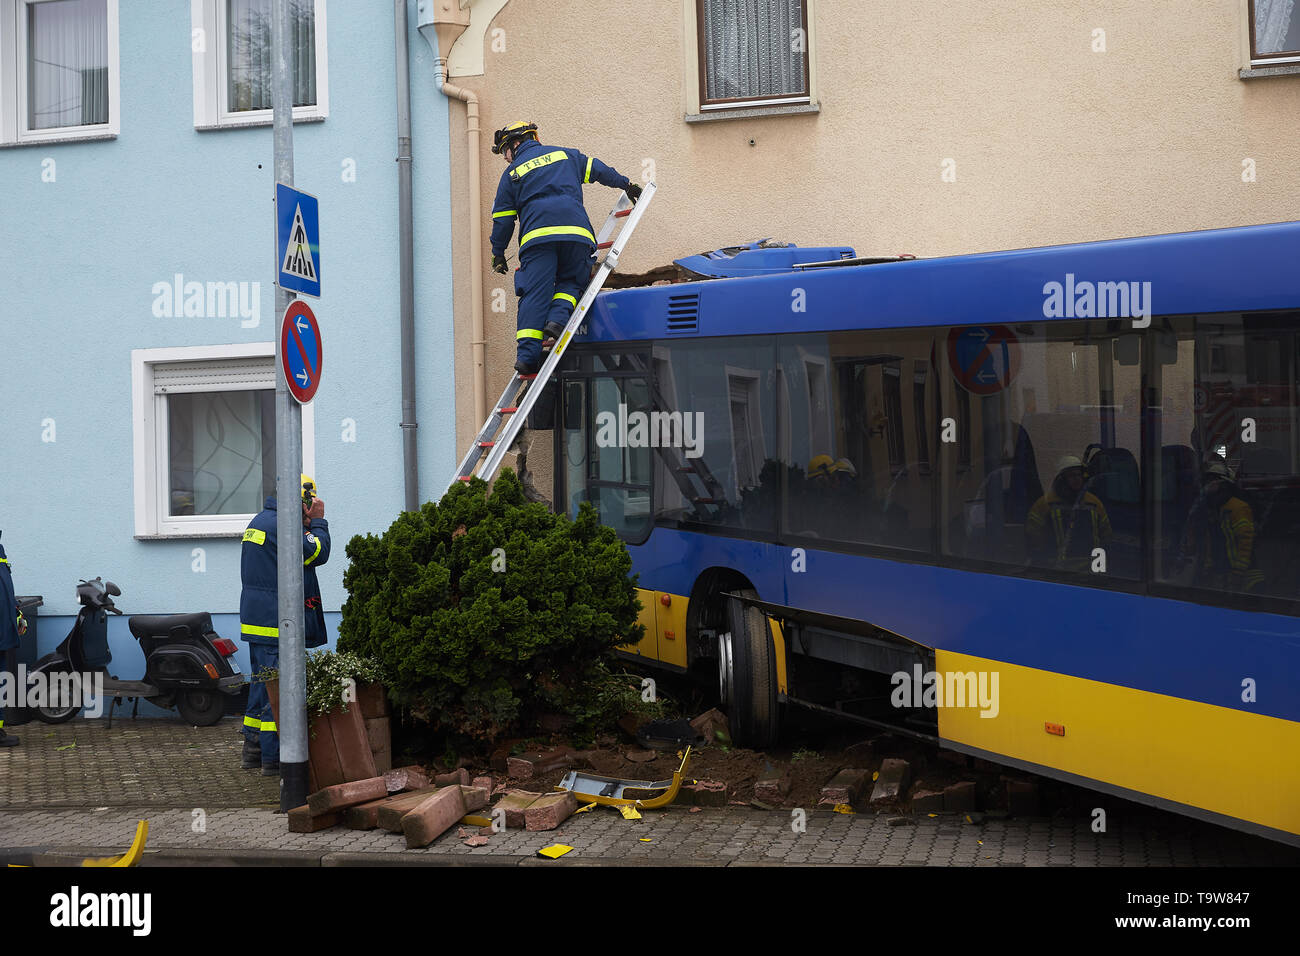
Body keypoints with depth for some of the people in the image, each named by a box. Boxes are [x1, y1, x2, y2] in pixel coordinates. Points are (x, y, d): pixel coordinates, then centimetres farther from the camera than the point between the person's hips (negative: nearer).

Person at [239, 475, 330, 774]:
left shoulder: (259, 521, 16)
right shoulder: (280, 525, -16)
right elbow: (317, 553, -16)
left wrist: (306, 525, 11)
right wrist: (318, 521, -4)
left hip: (256, 619, 10)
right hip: (276, 625, -10)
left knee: (263, 683, 17)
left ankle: (253, 750, 22)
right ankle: (274, 758, -5)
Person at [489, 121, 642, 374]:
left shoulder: (512, 173, 16)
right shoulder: (565, 155, 24)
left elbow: (502, 218, 14)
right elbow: (598, 170, 26)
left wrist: (498, 253, 23)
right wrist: (626, 184, 39)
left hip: (536, 235, -2)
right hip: (575, 232, 2)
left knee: (533, 295, -4)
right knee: (571, 281, 19)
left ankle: (527, 354, -16)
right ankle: (558, 317, -11)